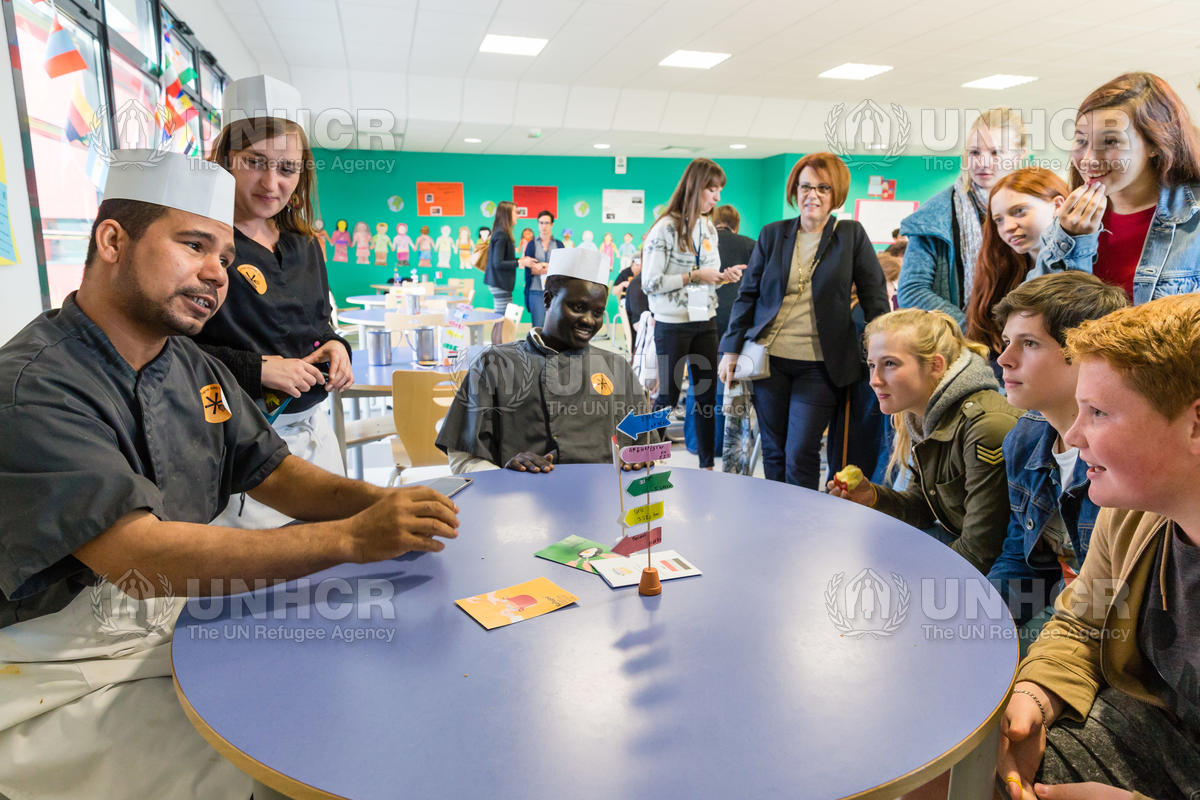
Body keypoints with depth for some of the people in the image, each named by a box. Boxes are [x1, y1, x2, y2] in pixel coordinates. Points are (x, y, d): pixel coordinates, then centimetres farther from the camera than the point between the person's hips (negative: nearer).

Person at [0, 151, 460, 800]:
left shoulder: (195, 370, 4)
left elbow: (276, 473, 6)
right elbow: (140, 556, -32)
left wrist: (378, 503, -15)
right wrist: (350, 538, -35)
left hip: (183, 627, 7)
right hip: (63, 676, -7)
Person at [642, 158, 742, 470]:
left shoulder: (708, 228, 10)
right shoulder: (665, 228, -13)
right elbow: (650, 283, -17)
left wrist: (723, 275, -3)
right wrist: (694, 276, -17)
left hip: (705, 321, 7)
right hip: (673, 323, -6)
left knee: (707, 392, 9)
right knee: (668, 395, 3)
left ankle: (707, 463, 20)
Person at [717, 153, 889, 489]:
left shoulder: (852, 235, 3)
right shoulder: (773, 234, 8)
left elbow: (875, 298, 4)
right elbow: (747, 294, 10)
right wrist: (731, 349, 3)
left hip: (820, 365, -2)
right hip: (769, 359, 3)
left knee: (800, 455, -6)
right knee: (774, 453, 9)